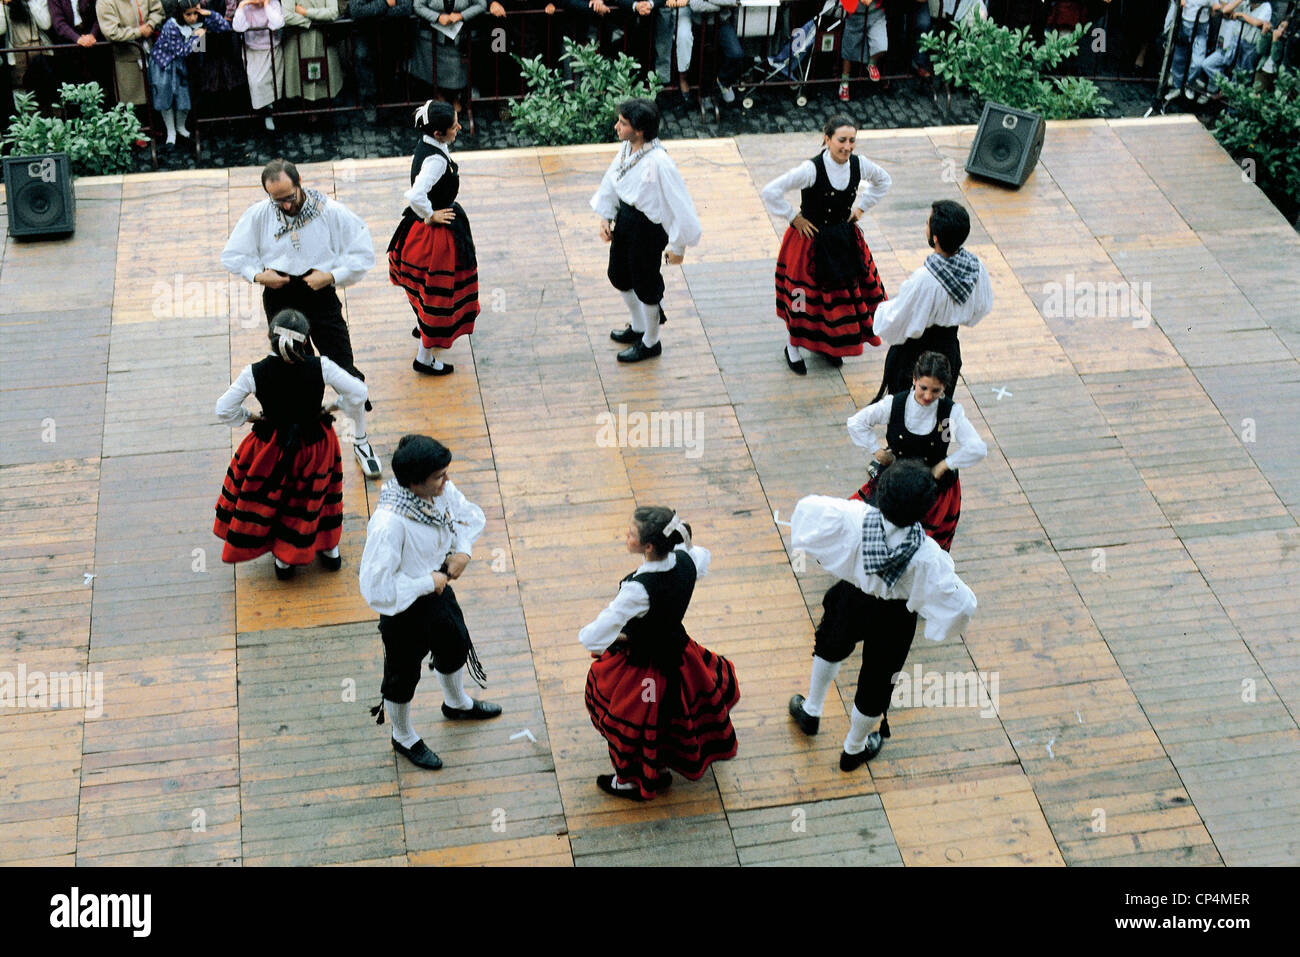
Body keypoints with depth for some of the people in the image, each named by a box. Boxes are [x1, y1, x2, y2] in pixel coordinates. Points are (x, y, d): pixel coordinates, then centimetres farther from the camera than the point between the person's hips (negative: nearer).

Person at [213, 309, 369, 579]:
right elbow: (358, 393, -15)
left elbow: (224, 410, -13)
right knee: (316, 494, 27)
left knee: (267, 500, 24)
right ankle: (330, 549, 42)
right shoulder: (320, 367, -21)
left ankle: (283, 560, 36)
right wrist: (335, 408, 1)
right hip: (315, 444, 1)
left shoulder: (254, 373, -20)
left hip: (271, 449, -1)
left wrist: (249, 418, 4)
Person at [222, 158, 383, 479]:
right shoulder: (258, 215, -5)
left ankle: (361, 440, 15)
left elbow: (363, 254, -5)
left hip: (320, 296, -2)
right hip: (279, 299, 2)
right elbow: (232, 255, 6)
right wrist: (257, 274, -12)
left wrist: (331, 275, -18)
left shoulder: (332, 212, -11)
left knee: (345, 371, -4)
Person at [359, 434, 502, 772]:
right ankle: (404, 738, 49)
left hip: (437, 589, 7)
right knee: (403, 675, 19)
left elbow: (471, 515, 5)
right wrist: (428, 583, -27)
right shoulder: (390, 523, -39)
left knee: (455, 647, 32)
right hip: (404, 611, -7)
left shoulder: (442, 491, -17)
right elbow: (376, 588, -36)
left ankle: (457, 703, 65)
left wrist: (463, 550, -12)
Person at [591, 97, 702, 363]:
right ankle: (638, 327, 50)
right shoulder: (626, 148, -7)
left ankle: (651, 343, 36)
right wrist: (605, 217, 7)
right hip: (623, 218, 8)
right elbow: (612, 181, 11)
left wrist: (678, 247, -17)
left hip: (647, 228, -8)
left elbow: (680, 206, -24)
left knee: (645, 285, 11)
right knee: (618, 276, 25)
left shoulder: (659, 162, -31)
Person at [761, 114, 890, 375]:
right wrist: (794, 218, -18)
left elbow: (883, 180, 14)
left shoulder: (859, 165, -9)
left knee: (845, 291, 16)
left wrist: (860, 208, 7)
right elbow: (771, 192, -28)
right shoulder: (812, 169, -26)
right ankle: (794, 347, 33)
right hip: (811, 240, -5)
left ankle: (828, 344, 41)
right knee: (807, 294, 8)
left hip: (845, 240, 5)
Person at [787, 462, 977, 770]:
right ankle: (854, 749, 51)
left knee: (831, 647, 36)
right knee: (876, 682, 25)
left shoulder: (854, 519, -34)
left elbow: (808, 508, -20)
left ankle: (811, 711, 59)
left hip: (851, 600, 1)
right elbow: (960, 604, -32)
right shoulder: (927, 556, -36)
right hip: (893, 618, -1)